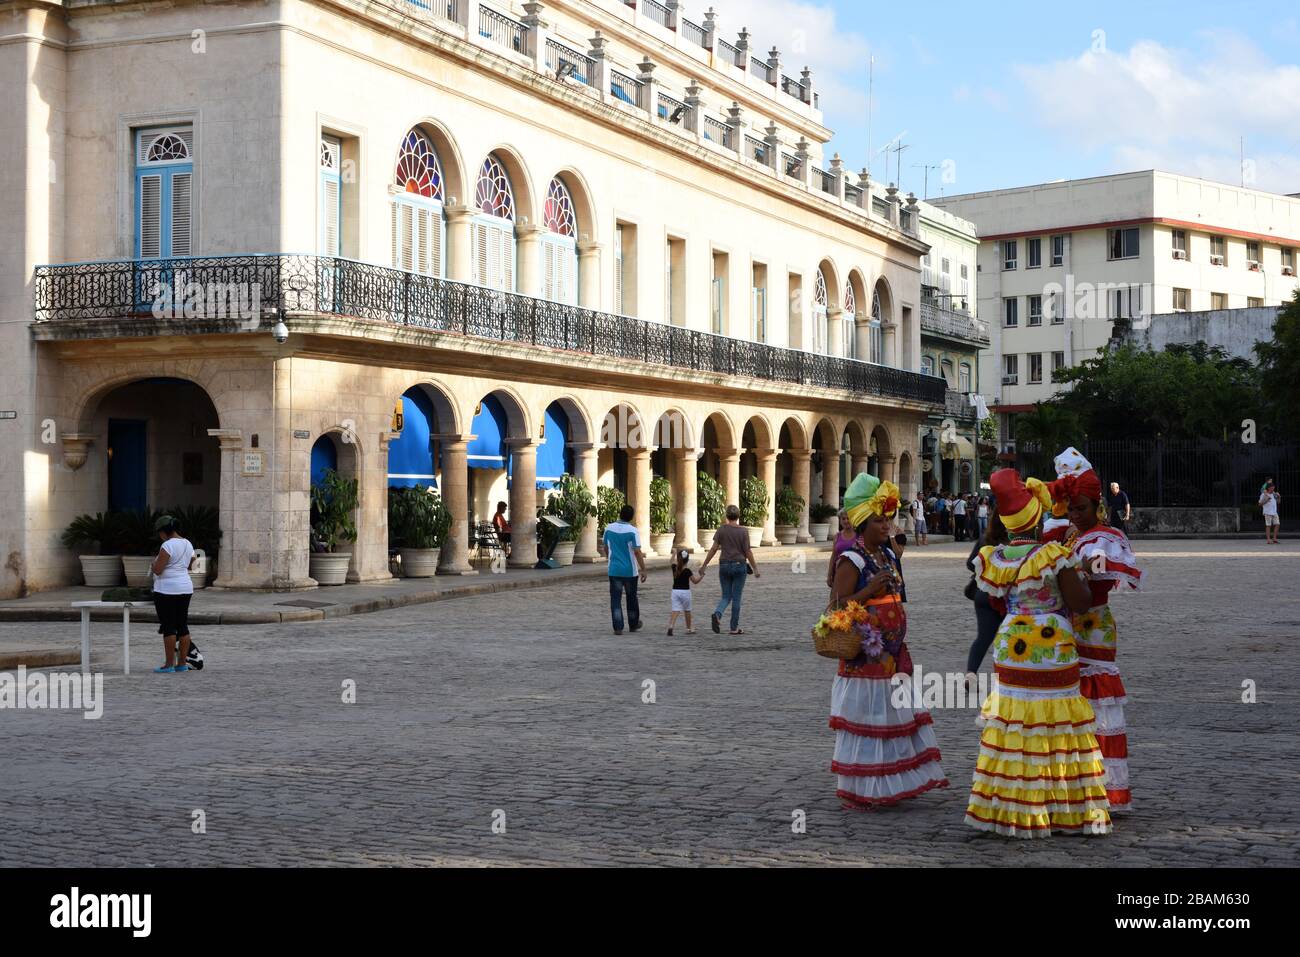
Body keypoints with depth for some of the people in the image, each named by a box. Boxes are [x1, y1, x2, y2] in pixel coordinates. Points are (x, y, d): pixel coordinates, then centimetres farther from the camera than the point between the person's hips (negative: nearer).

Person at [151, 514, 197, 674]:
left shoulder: (167, 546, -16)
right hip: (185, 588, 8)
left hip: (167, 590, -8)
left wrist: (153, 566, 3)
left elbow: (157, 570, -17)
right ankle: (182, 663, 12)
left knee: (168, 627, -4)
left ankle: (169, 664, -2)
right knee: (182, 626, 9)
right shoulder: (188, 544, 10)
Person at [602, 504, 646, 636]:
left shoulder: (609, 528, -1)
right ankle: (633, 625, 27)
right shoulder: (632, 531, -13)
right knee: (631, 598, 15)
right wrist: (643, 569, -10)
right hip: (630, 570, -2)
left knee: (615, 599, 3)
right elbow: (637, 552, -16)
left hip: (614, 569, 2)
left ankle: (618, 627, -5)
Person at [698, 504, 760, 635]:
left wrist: (704, 565, 1)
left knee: (726, 597, 11)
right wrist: (755, 568, 3)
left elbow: (714, 548, -5)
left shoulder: (721, 529, -3)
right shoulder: (743, 532, -7)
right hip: (739, 565, -2)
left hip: (724, 565, 2)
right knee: (736, 598, 7)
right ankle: (734, 628, 9)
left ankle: (717, 614, -18)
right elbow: (748, 552, -6)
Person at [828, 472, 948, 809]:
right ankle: (856, 789, 3)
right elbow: (838, 605, -16)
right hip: (866, 653, -8)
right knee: (866, 717, -5)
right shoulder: (852, 560, -12)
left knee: (896, 714, 11)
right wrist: (869, 591, -24)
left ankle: (893, 782, 21)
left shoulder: (889, 555, 13)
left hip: (894, 652, 8)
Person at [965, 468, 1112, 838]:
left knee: (1013, 732, 9)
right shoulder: (1055, 556, -14)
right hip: (1054, 652, -4)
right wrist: (1079, 570, 3)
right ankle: (1064, 809, 9)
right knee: (1056, 733, 3)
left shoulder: (994, 559, -1)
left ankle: (1014, 808, 13)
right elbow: (1081, 603, -11)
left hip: (1010, 652, 4)